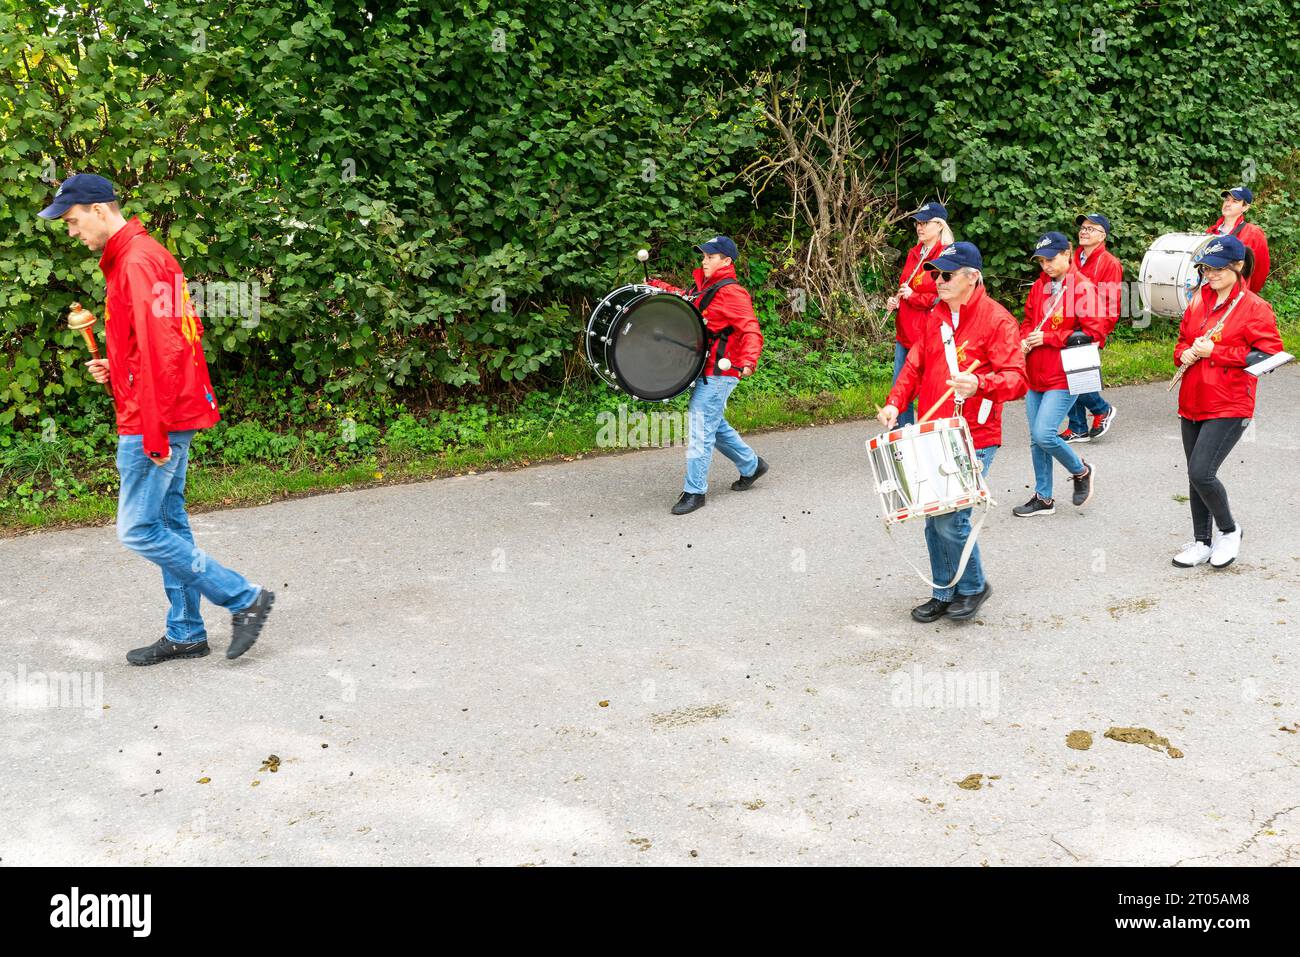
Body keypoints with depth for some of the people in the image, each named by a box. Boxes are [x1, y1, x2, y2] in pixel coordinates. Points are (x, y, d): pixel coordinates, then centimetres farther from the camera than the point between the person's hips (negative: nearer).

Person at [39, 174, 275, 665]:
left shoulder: (138, 262, -15)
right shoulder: (129, 259, 17)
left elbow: (158, 351, -22)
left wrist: (154, 435, -22)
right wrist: (114, 369, 9)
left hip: (155, 422, -10)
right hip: (172, 418, 10)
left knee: (138, 530, -5)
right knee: (169, 525, 13)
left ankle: (245, 599, -1)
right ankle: (185, 634, 21)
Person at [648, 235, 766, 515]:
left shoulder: (731, 293, -15)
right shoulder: (702, 288, 13)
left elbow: (751, 331, -24)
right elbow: (683, 298, 34)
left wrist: (748, 361, -40)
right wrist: (657, 286, 19)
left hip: (718, 374, -10)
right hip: (704, 372, 10)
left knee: (700, 430, -7)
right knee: (716, 426, 21)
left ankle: (694, 492, 0)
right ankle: (751, 465, 38)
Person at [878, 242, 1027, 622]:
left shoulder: (996, 320, -9)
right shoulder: (935, 317, 12)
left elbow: (1017, 378, -17)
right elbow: (915, 366, 14)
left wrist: (980, 384, -36)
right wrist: (895, 403, -2)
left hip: (975, 441, -6)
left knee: (950, 520, -9)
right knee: (933, 518, 10)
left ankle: (973, 587, 16)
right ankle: (943, 593, 26)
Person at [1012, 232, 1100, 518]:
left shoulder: (1083, 288, -8)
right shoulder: (1039, 285, 11)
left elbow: (1093, 333, -12)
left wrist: (1048, 338, -15)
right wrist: (1025, 339, 0)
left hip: (1063, 376, -7)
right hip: (1036, 374, 7)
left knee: (1044, 434, -16)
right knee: (1036, 438, 9)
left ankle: (1081, 472, 12)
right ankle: (1043, 498, 22)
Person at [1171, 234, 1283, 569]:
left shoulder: (1255, 308, -8)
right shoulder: (1199, 301, 10)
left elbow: (1269, 353, -14)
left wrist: (1215, 352, -17)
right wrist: (1184, 353, -1)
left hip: (1228, 407, -7)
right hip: (1192, 403, 7)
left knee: (1201, 472, -16)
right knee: (1196, 476, 12)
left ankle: (1229, 530, 10)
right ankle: (1202, 542, 27)